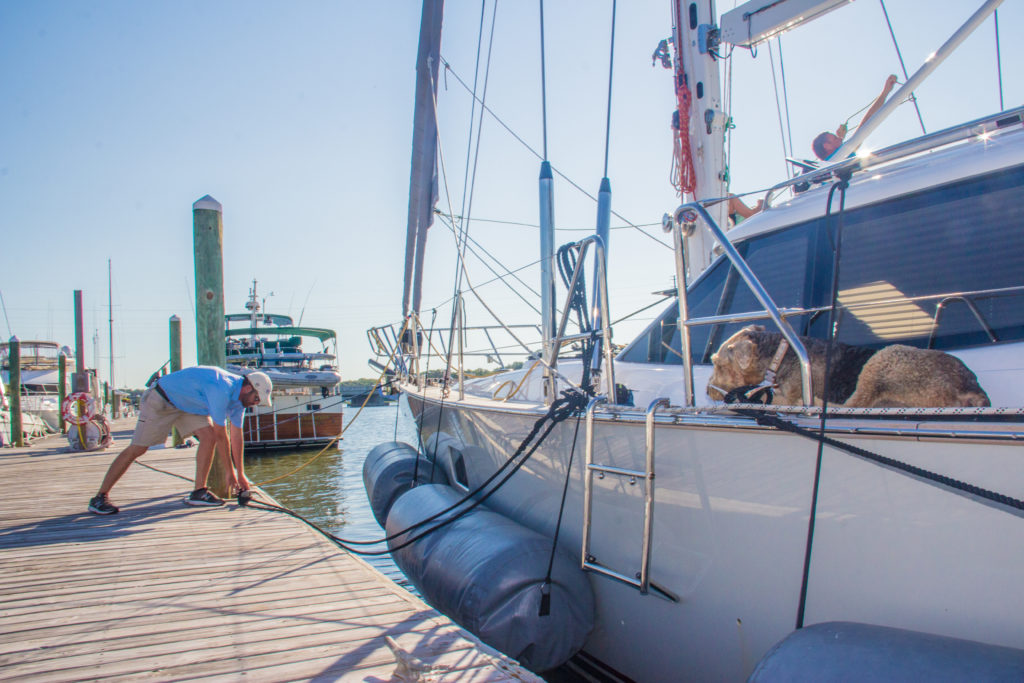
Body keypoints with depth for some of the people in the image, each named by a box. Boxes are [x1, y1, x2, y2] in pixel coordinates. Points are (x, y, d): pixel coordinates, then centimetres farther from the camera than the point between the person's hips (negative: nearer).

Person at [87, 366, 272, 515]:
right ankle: (100, 498, 4)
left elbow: (236, 435, 1)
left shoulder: (239, 395, -5)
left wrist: (241, 474, 2)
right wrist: (231, 471, -20)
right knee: (137, 449, -7)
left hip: (187, 404, 8)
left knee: (208, 435, -11)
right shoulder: (222, 391, -34)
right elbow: (221, 435, -29)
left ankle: (199, 492, -5)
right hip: (161, 399, -8)